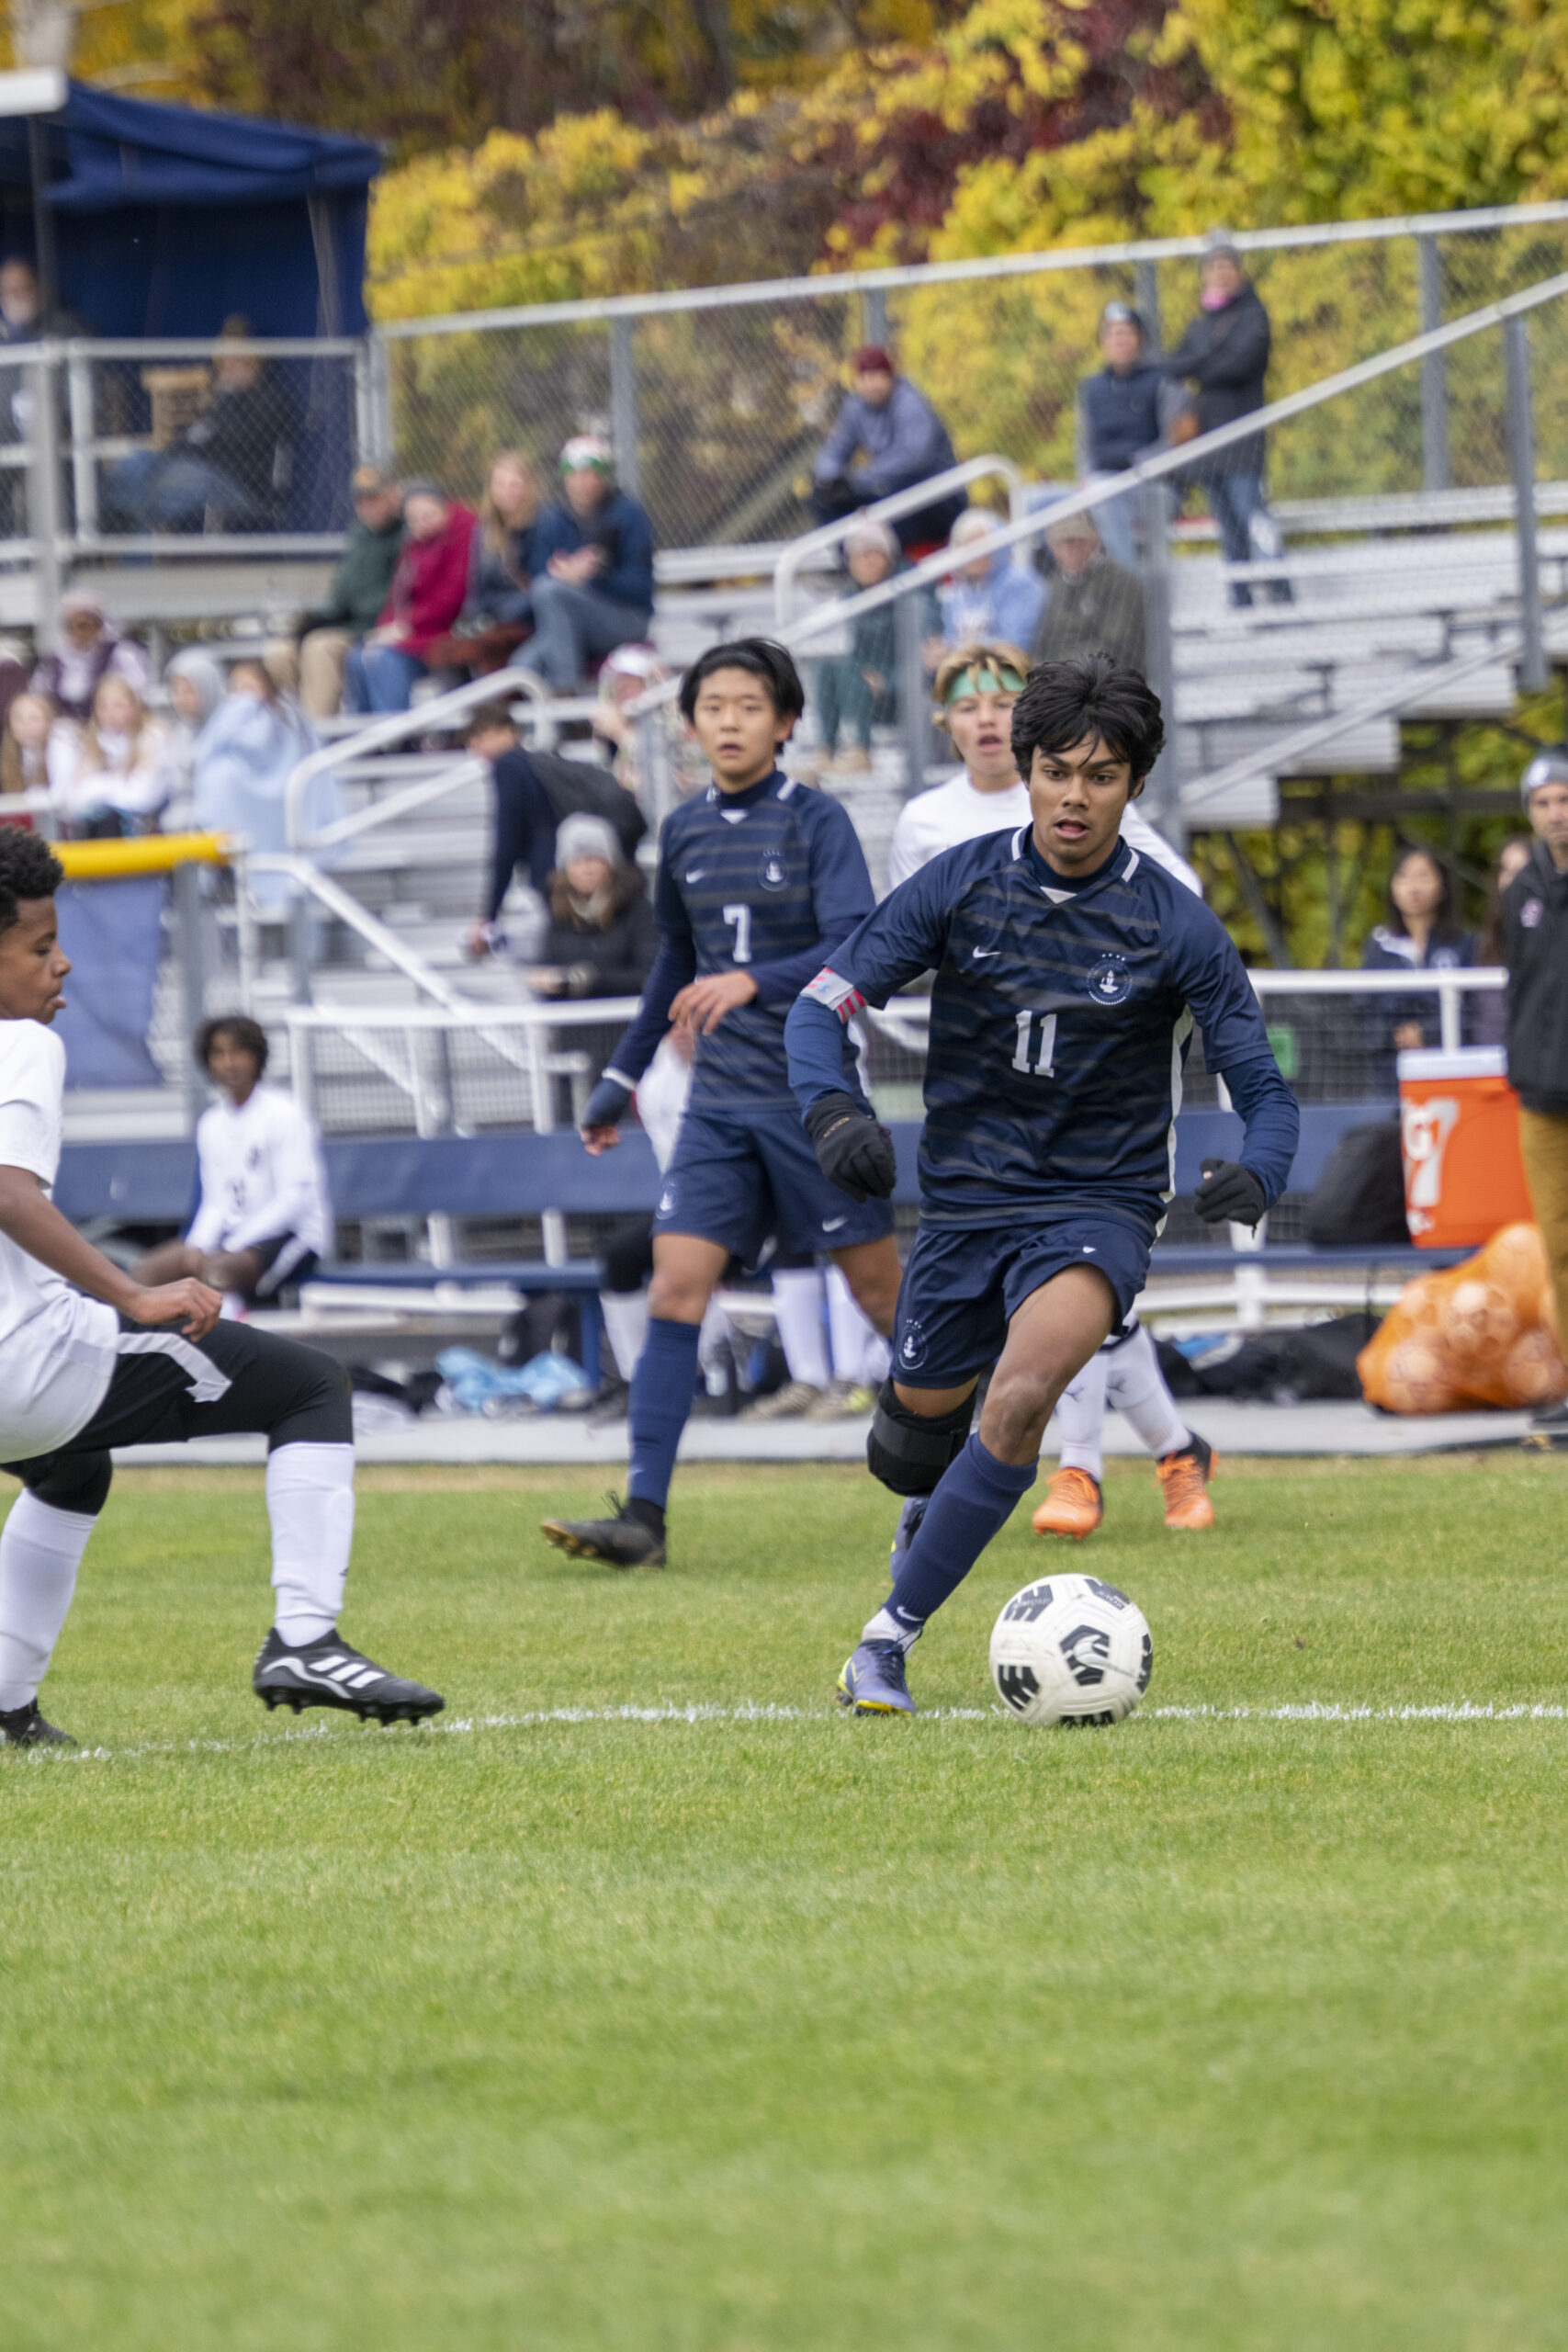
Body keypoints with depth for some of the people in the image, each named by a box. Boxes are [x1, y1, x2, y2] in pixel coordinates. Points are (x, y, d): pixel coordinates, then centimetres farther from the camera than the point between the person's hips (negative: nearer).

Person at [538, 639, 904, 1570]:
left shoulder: (817, 821, -7)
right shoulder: (685, 831, 9)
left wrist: (753, 983, -34)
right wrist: (623, 1076, 27)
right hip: (721, 1101, 5)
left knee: (882, 1291, 4)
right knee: (675, 1291, -8)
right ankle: (644, 1519, -12)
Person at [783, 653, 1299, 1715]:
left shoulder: (1173, 923, -9)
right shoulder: (961, 883, -5)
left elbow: (1264, 1088, -6)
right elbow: (825, 1004, -4)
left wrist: (1254, 1176, -28)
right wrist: (835, 1110, -25)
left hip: (1099, 1206, -3)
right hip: (964, 1198, 3)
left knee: (1027, 1385, -31)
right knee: (910, 1455, 12)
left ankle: (893, 1636, -23)